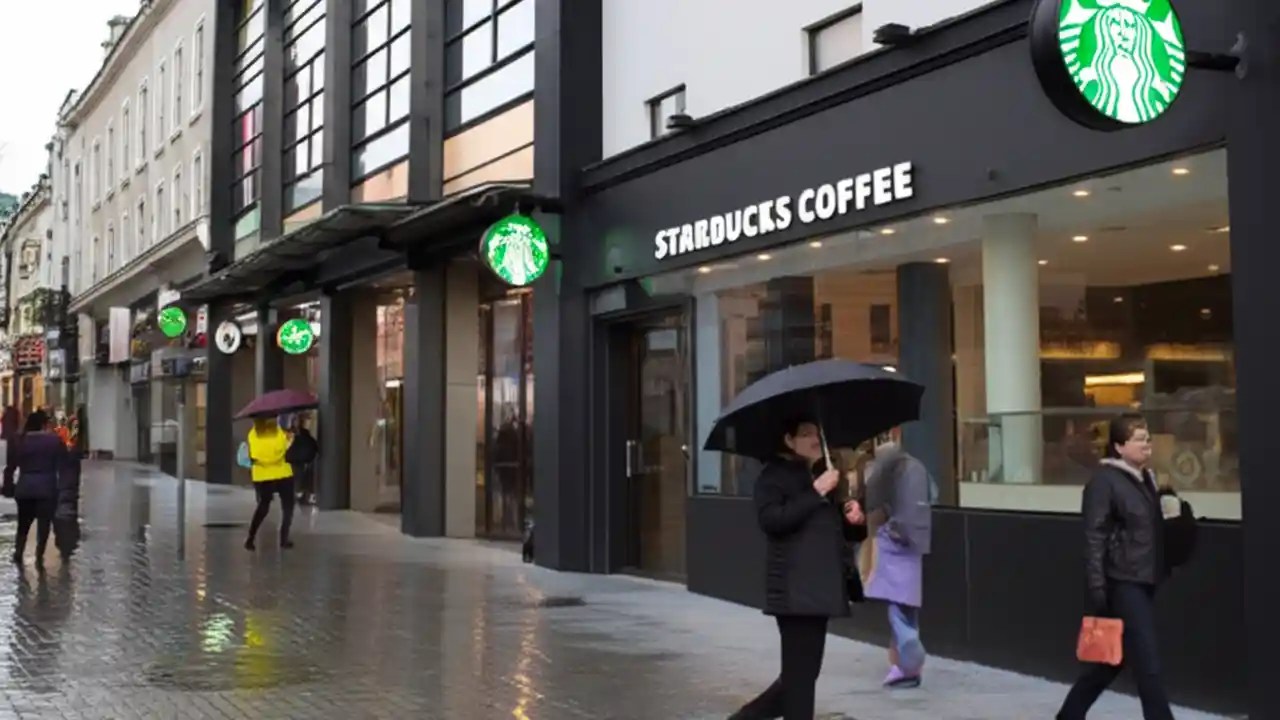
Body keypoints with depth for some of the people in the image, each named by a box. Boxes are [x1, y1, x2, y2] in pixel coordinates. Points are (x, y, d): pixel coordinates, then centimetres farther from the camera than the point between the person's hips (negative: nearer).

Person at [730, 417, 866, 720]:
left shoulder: (820, 475, 20)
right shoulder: (774, 475, -5)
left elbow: (836, 530, 26)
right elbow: (771, 520, -21)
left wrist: (853, 518, 2)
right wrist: (816, 492, -21)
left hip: (819, 587, 8)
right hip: (794, 590, -8)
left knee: (802, 671, 11)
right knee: (800, 673, -7)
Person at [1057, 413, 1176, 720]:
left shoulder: (1146, 478, 12)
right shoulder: (1104, 480, -13)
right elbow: (1094, 537, -16)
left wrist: (1162, 571, 18)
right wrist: (1097, 587, -20)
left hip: (1144, 581, 9)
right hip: (1122, 583, -9)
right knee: (1147, 661, -7)